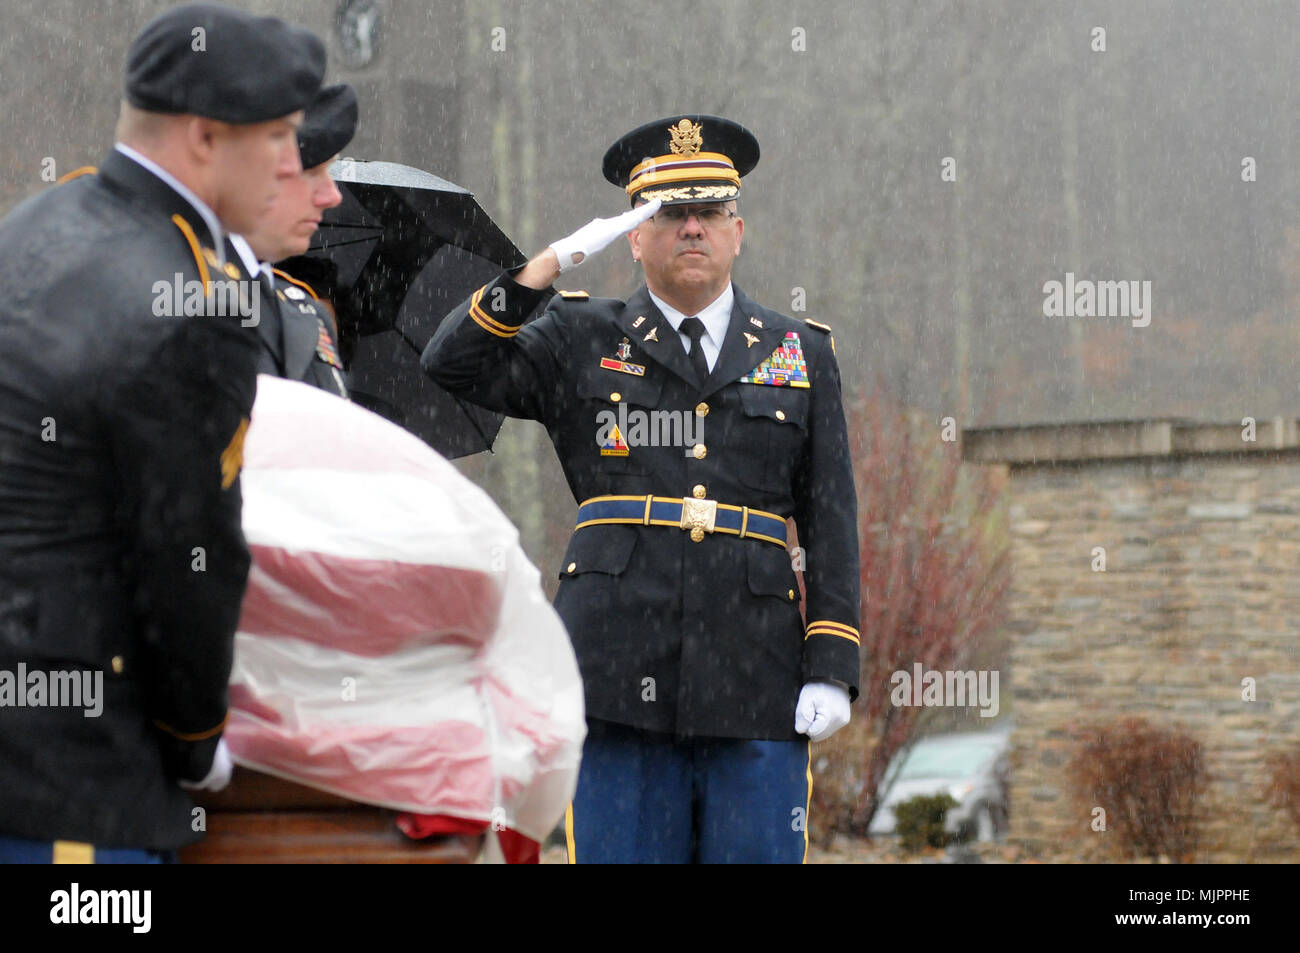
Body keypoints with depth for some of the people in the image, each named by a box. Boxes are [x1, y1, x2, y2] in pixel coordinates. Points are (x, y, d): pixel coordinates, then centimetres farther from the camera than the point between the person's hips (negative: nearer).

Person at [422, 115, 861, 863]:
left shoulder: (802, 355, 14)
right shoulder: (583, 342, 13)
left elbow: (832, 526, 10)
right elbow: (455, 365, 0)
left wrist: (831, 668, 0)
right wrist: (551, 264, -7)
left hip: (756, 685, 1)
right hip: (621, 683, -1)